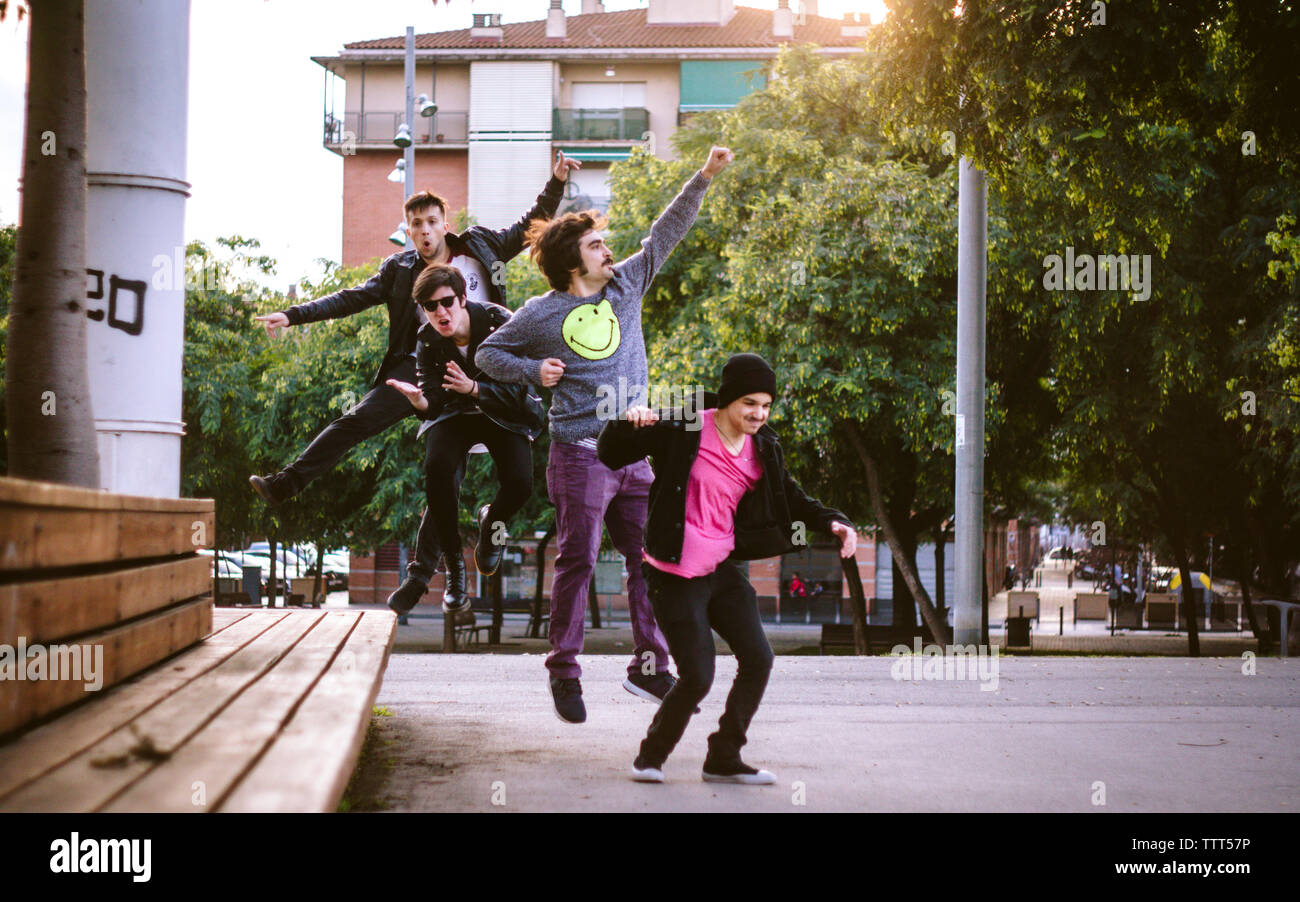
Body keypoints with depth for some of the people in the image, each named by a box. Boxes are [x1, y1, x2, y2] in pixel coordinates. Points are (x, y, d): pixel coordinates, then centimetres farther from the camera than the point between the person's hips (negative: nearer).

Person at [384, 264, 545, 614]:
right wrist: (418, 400, -40)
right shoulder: (427, 339, -11)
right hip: (454, 414, 2)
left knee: (519, 483, -27)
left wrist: (472, 387, -40)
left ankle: (492, 521, 13)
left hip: (503, 414, -1)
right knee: (437, 467, -31)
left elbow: (516, 390, -23)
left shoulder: (499, 322, -21)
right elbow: (432, 402, -14)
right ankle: (454, 565, -16)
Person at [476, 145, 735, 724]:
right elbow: (488, 354, 8)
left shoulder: (626, 286, 10)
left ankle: (650, 667, 15)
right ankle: (564, 673, 7)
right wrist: (534, 371, -9)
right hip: (580, 455, -5)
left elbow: (667, 231, 12)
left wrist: (704, 178, 6)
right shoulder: (540, 315, -2)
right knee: (577, 563, -2)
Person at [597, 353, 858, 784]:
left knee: (757, 659, 3)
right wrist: (628, 424, -28)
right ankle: (651, 756, 16)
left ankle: (724, 759, 18)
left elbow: (789, 497, 19)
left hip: (723, 570, 7)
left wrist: (832, 521, 3)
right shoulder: (682, 432, -13)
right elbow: (610, 456, -8)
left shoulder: (763, 447, 5)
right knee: (697, 678, -8)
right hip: (676, 576, -7)